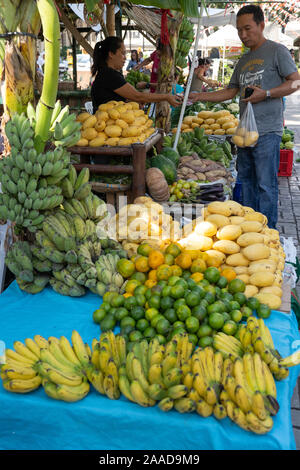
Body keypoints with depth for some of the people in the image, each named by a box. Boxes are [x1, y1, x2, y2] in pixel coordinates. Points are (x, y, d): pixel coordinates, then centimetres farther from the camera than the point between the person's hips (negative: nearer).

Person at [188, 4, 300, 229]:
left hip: (267, 131, -8)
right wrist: (200, 96, 14)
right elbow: (231, 92, 23)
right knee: (246, 179, 12)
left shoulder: (277, 51, -1)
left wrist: (266, 94, -17)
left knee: (266, 184, -7)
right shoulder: (243, 61, 20)